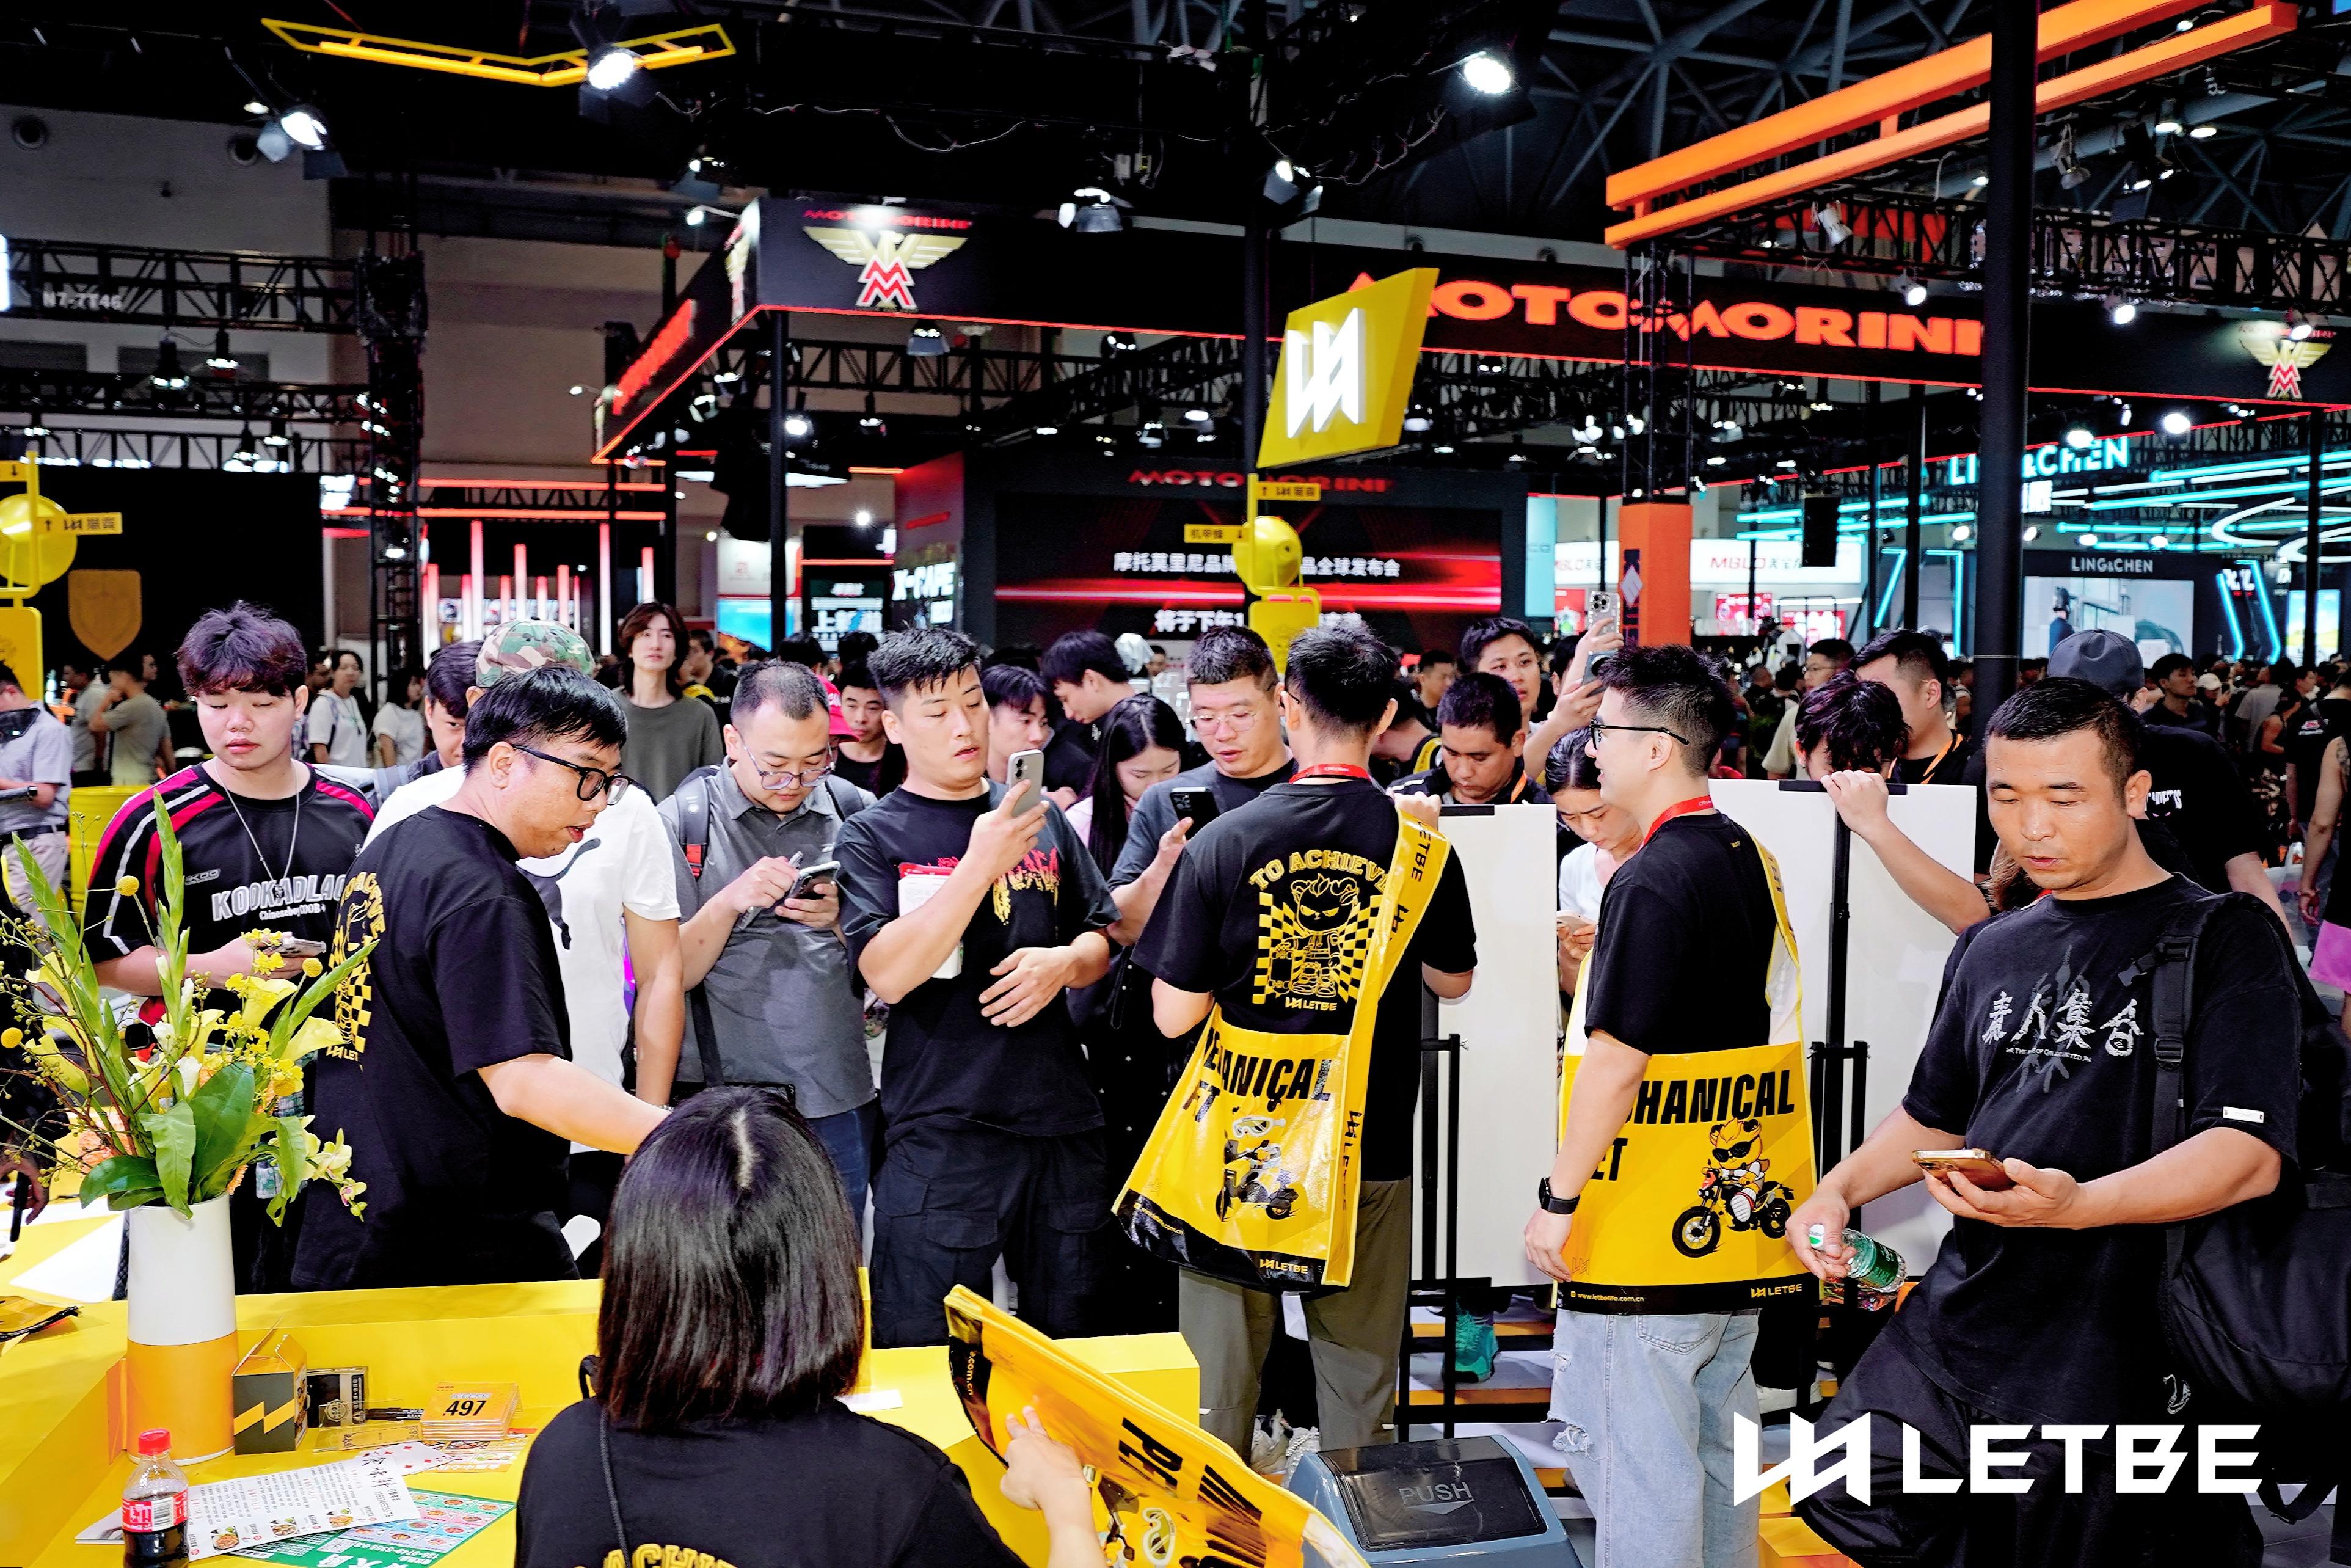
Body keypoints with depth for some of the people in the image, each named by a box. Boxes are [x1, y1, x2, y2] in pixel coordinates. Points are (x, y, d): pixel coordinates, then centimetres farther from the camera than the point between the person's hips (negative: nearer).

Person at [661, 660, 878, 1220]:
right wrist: (730, 902, -19)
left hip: (837, 1096, 2)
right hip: (723, 1093, -2)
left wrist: (842, 920, -13)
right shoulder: (682, 822, -2)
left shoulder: (853, 812, 3)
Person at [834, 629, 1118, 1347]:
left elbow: (1102, 938, 16)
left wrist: (1062, 961, -7)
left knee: (1072, 1339, 17)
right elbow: (887, 974, -18)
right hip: (939, 1133, -4)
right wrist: (981, 863, -25)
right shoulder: (872, 838, -4)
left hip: (1061, 1120, 5)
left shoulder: (1041, 818, 10)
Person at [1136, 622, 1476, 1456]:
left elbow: (1174, 1014, -9)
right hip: (1371, 1151, 1)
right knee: (1359, 1375, 14)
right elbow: (1453, 979, 8)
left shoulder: (1223, 841, -11)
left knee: (1219, 1377, 13)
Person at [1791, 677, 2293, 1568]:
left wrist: (2075, 1205, -31)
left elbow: (2248, 1155, -16)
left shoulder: (2224, 939, -5)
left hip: (2125, 1361, -5)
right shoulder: (1990, 951, 13)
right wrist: (1838, 1191, 7)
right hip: (1955, 1330, 6)